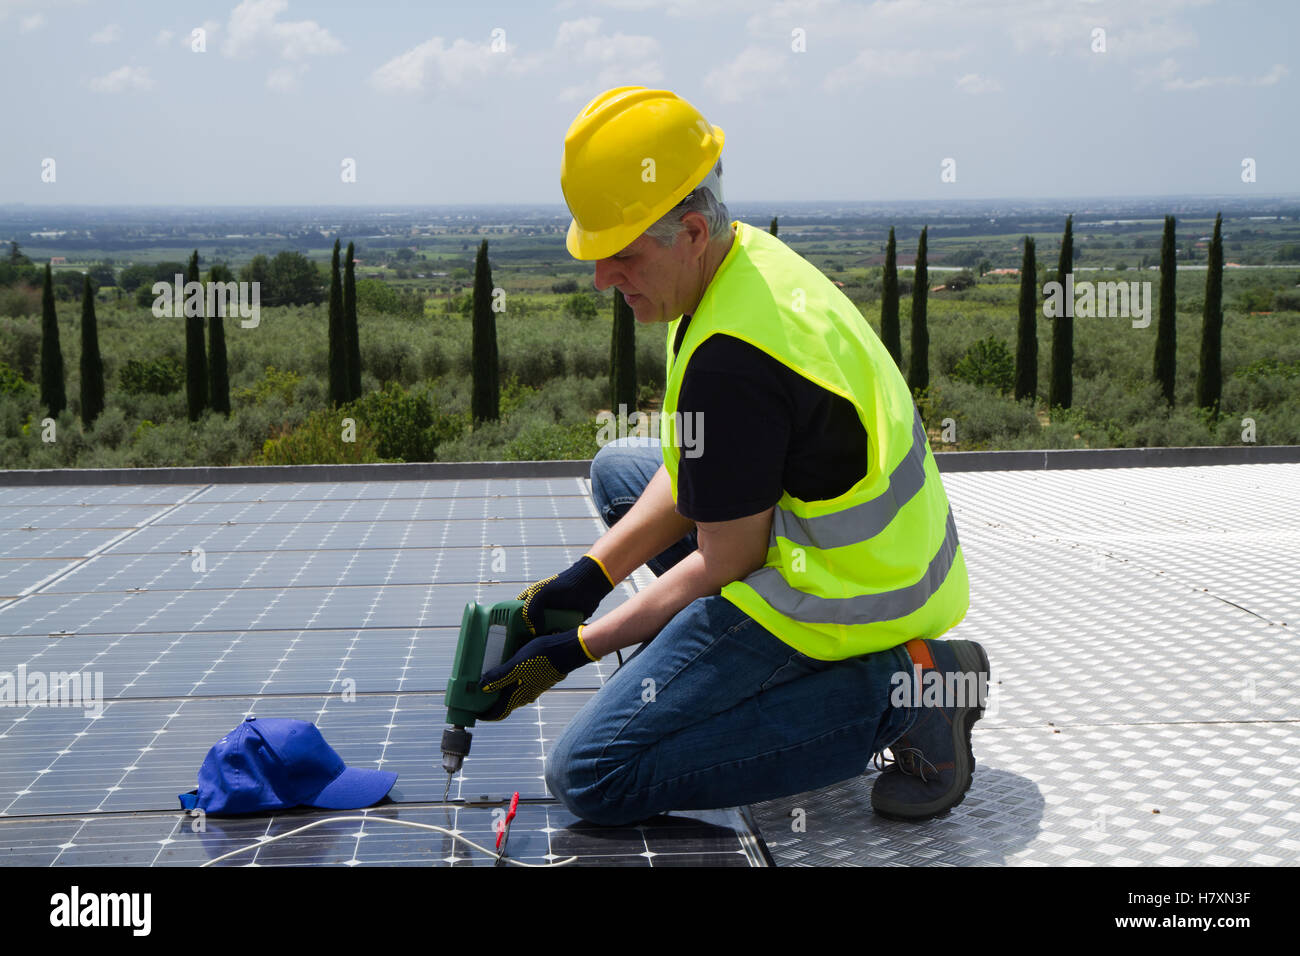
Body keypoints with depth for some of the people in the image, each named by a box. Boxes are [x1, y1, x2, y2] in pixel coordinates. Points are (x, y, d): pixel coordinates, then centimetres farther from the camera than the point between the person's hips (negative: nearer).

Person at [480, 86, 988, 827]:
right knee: (619, 469, 25)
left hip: (838, 598, -10)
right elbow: (694, 475, 10)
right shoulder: (752, 258, 3)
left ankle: (899, 691, -11)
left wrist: (579, 648, -8)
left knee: (590, 777, -10)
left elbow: (728, 563, -18)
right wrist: (592, 573, 5)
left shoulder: (731, 361, -28)